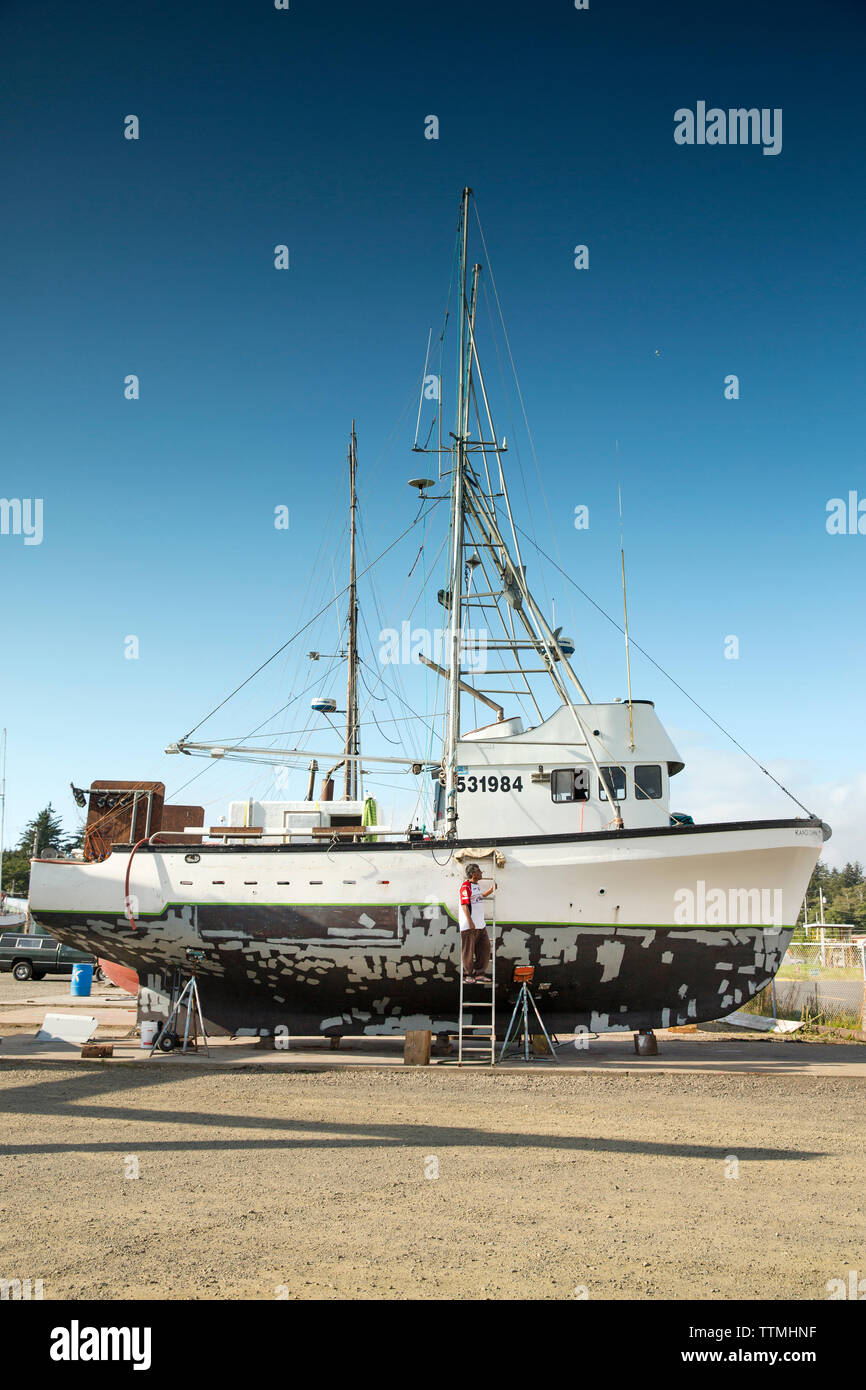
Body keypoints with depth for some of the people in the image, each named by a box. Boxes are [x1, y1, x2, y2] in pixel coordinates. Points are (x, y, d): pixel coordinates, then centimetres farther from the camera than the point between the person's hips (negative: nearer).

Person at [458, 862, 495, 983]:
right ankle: (467, 975, 8)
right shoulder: (466, 886, -14)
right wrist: (470, 922, -23)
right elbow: (464, 905, -19)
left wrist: (491, 890, 27)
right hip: (469, 925, -9)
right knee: (468, 951, -1)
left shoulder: (476, 885, 15)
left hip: (480, 924, 9)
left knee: (485, 948, 10)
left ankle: (479, 974, 18)